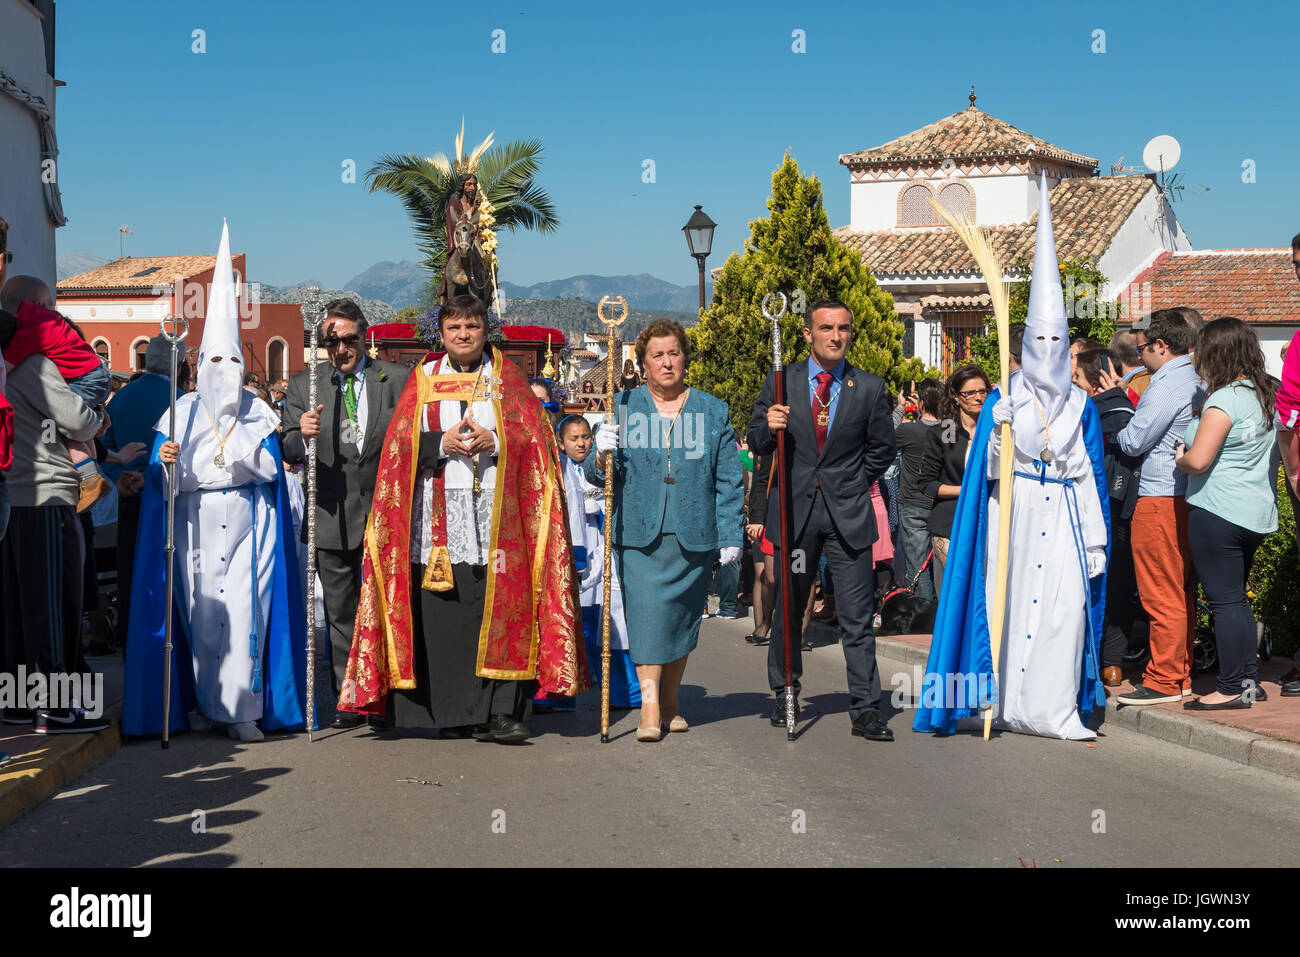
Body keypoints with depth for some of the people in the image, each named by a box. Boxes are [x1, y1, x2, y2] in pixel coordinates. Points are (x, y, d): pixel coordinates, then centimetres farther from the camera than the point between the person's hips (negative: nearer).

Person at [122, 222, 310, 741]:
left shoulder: (258, 414, 9)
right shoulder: (183, 412, 6)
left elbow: (273, 470, 3)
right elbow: (162, 476, -1)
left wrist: (246, 449, -14)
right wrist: (165, 460, -22)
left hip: (246, 522, 0)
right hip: (195, 525, 0)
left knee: (243, 608, -9)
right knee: (201, 611, 0)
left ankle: (242, 707, -3)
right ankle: (204, 701, 14)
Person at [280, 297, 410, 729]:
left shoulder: (398, 380, 2)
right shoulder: (303, 384, 6)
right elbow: (289, 452, -1)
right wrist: (301, 435, -23)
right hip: (331, 518, 1)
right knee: (341, 615, 8)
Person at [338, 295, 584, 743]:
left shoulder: (507, 376, 13)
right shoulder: (424, 379, 14)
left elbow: (536, 436, 5)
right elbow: (400, 444, 6)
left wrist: (494, 441, -12)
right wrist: (442, 442, -10)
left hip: (496, 513, -1)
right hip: (439, 511, 1)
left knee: (500, 609, -9)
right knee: (442, 614, -2)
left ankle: (502, 713, -8)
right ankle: (452, 715, 6)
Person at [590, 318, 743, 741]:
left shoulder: (713, 411, 9)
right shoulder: (623, 406, 7)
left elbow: (728, 480, 9)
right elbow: (596, 475, 5)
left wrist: (730, 536, 2)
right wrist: (601, 455, -18)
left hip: (693, 535, 1)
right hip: (639, 532, -1)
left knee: (682, 615, 7)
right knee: (646, 611, -11)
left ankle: (671, 703, 20)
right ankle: (649, 707, -9)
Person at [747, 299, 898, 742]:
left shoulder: (870, 388, 2)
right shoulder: (781, 382, 3)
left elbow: (882, 448, 14)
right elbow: (757, 444, 6)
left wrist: (854, 485, 8)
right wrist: (769, 427, -14)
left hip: (848, 512, -1)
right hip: (794, 510, 1)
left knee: (857, 617, -3)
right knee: (787, 610, 11)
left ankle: (865, 709, 2)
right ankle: (784, 696, 28)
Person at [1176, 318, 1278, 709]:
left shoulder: (1223, 401, -17)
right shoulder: (1264, 394, 9)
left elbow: (1198, 460, -23)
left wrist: (1180, 458, 0)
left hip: (1219, 512, -9)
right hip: (1257, 512, 9)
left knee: (1224, 599, -2)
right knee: (1237, 597, 17)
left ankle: (1232, 689, 2)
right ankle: (1249, 680, 21)